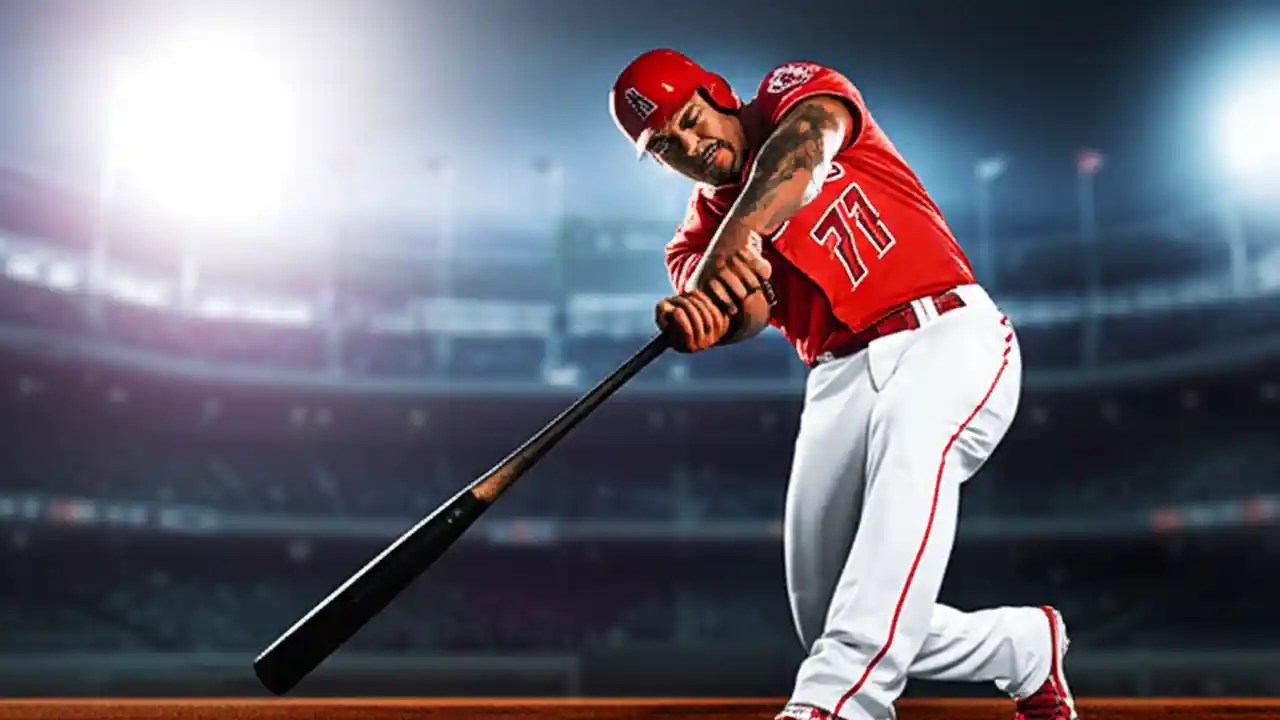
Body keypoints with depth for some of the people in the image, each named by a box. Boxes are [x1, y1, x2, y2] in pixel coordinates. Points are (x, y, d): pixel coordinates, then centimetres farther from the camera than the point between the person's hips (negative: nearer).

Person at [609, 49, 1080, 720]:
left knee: (912, 452, -38)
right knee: (831, 628, 0)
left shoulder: (798, 90, 7)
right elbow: (748, 315, -11)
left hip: (948, 335, -4)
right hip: (840, 381, 5)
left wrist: (738, 236, -37)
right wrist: (696, 313, -35)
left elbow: (802, 145, -19)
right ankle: (1028, 644, 22)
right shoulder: (697, 241, 13)